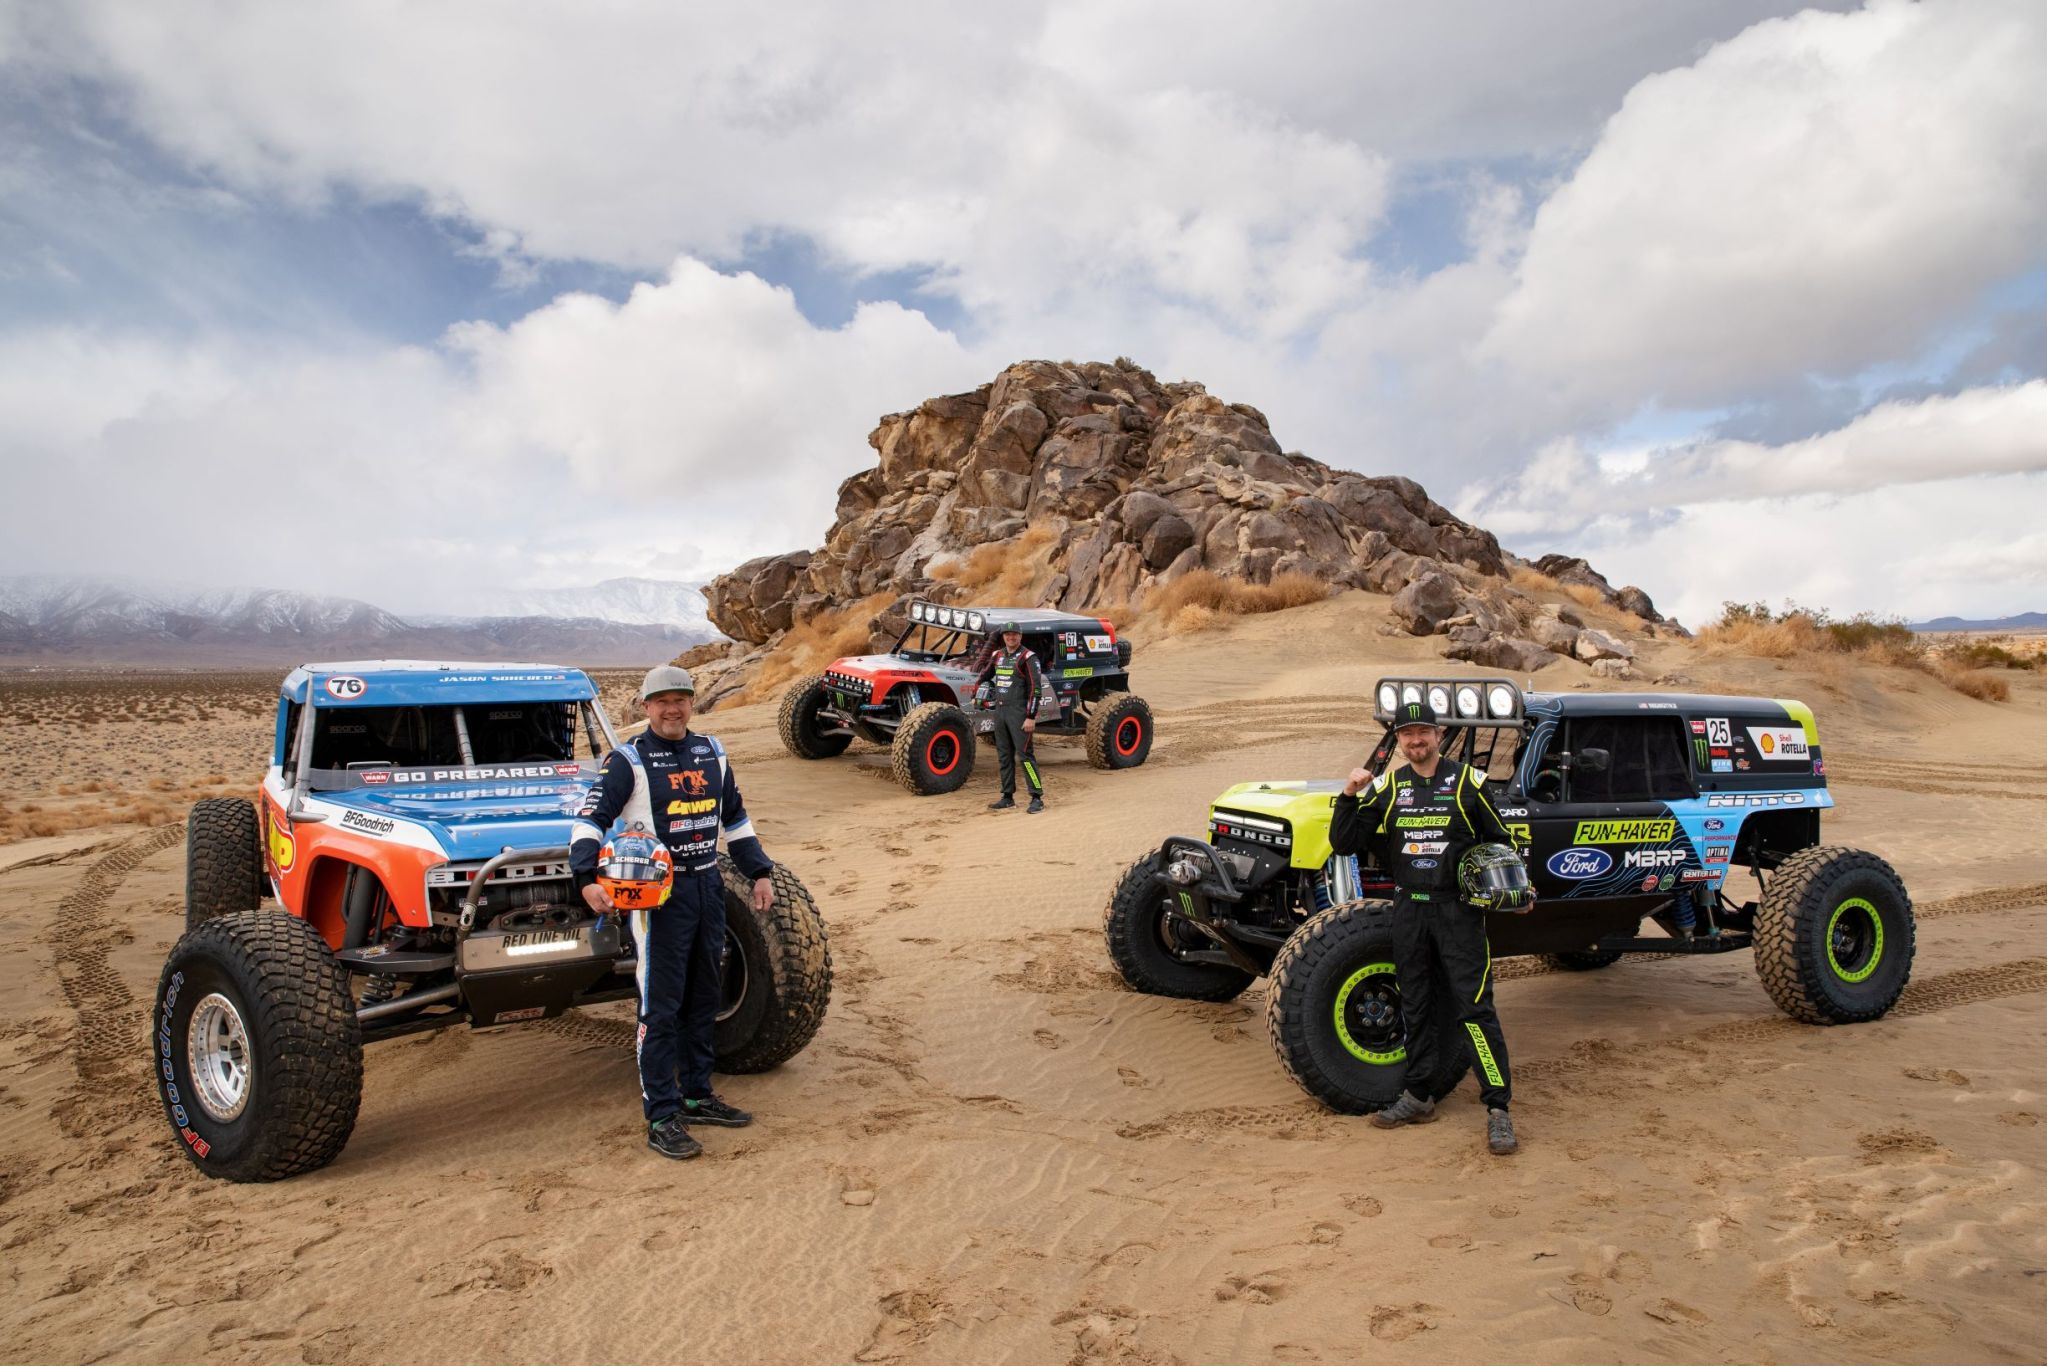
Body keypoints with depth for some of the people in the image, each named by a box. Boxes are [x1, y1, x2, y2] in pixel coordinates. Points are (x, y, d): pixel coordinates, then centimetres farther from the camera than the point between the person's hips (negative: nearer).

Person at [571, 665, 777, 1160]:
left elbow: (735, 818, 19)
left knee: (703, 1000, 15)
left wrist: (760, 873, 17)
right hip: (657, 893, -6)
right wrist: (587, 879, -30)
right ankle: (661, 1119, 6)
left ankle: (696, 1096, 29)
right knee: (661, 1008, -2)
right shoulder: (629, 760, -8)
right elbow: (591, 819, -16)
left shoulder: (711, 753, 10)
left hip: (707, 886, 6)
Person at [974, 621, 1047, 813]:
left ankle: (1037, 799, -6)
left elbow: (1035, 688, -13)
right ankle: (1008, 797, 18)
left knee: (1024, 755, -9)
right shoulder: (997, 656, 12)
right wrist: (977, 695, 25)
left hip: (1019, 713, -7)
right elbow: (983, 677, 29)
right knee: (1004, 755, 11)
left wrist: (1031, 717, -17)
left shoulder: (1028, 658, -8)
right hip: (999, 711, 7)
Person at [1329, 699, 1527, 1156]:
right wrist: (1349, 795, -12)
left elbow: (1499, 840, 8)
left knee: (1474, 1007, -6)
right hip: (1408, 908, 4)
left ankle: (1498, 1109, 1)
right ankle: (1417, 1097, 25)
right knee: (1414, 1006, 13)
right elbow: (1343, 843, 1)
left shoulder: (1468, 781, -1)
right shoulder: (1387, 786, 5)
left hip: (1459, 909, -3)